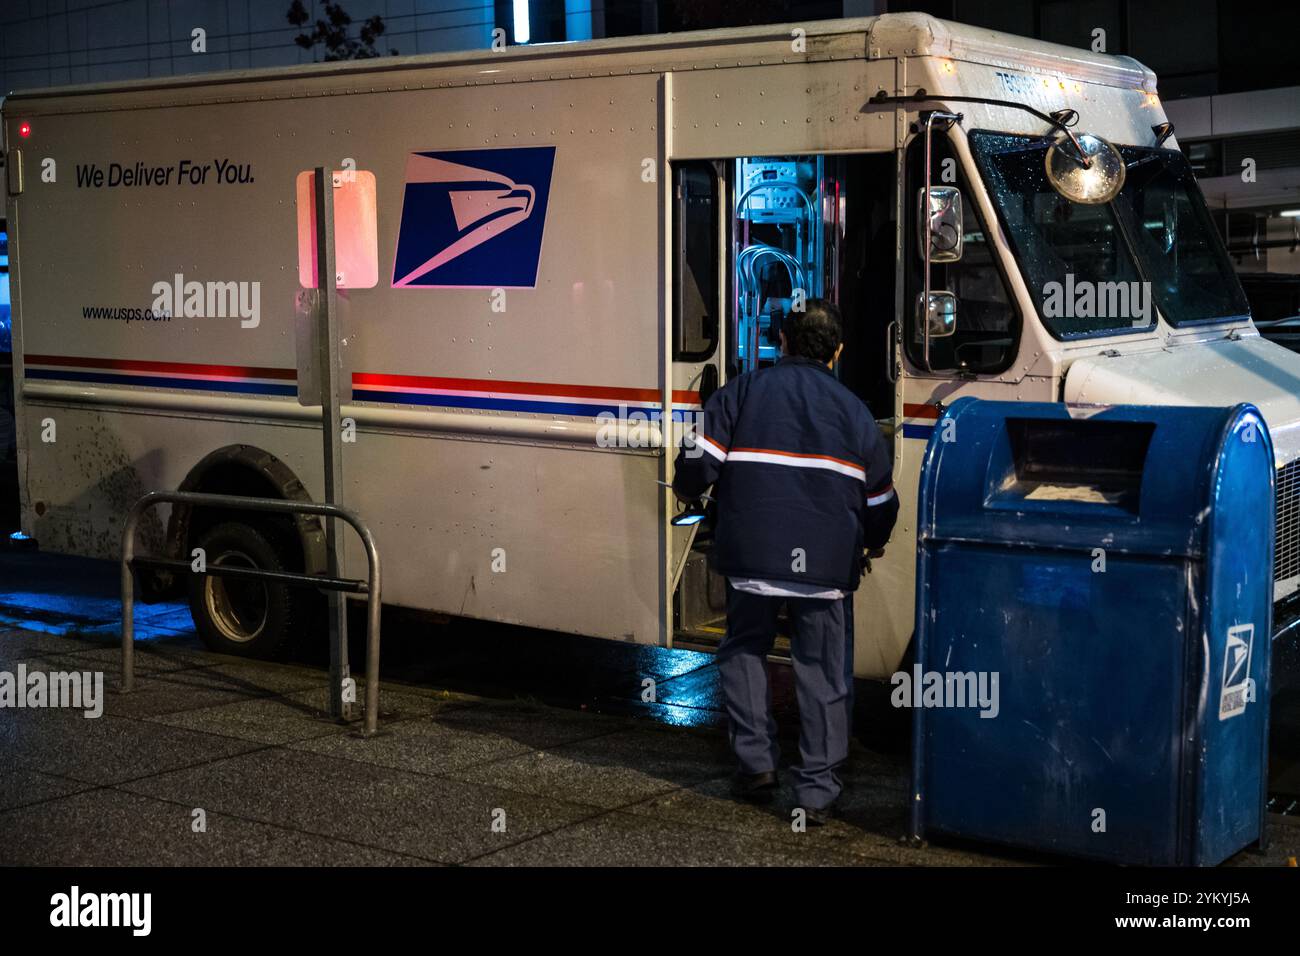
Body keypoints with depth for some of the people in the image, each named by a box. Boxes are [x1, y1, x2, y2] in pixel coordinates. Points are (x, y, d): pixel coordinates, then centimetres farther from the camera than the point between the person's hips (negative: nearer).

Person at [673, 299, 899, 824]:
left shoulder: (741, 391, 5)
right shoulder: (852, 408, 11)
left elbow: (698, 462, -3)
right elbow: (881, 498, 17)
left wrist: (687, 492, 20)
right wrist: (872, 543, 37)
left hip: (752, 555, 0)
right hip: (826, 564, 1)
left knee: (744, 649, 19)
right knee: (823, 672, 7)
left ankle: (755, 759, 14)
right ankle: (817, 790, 7)